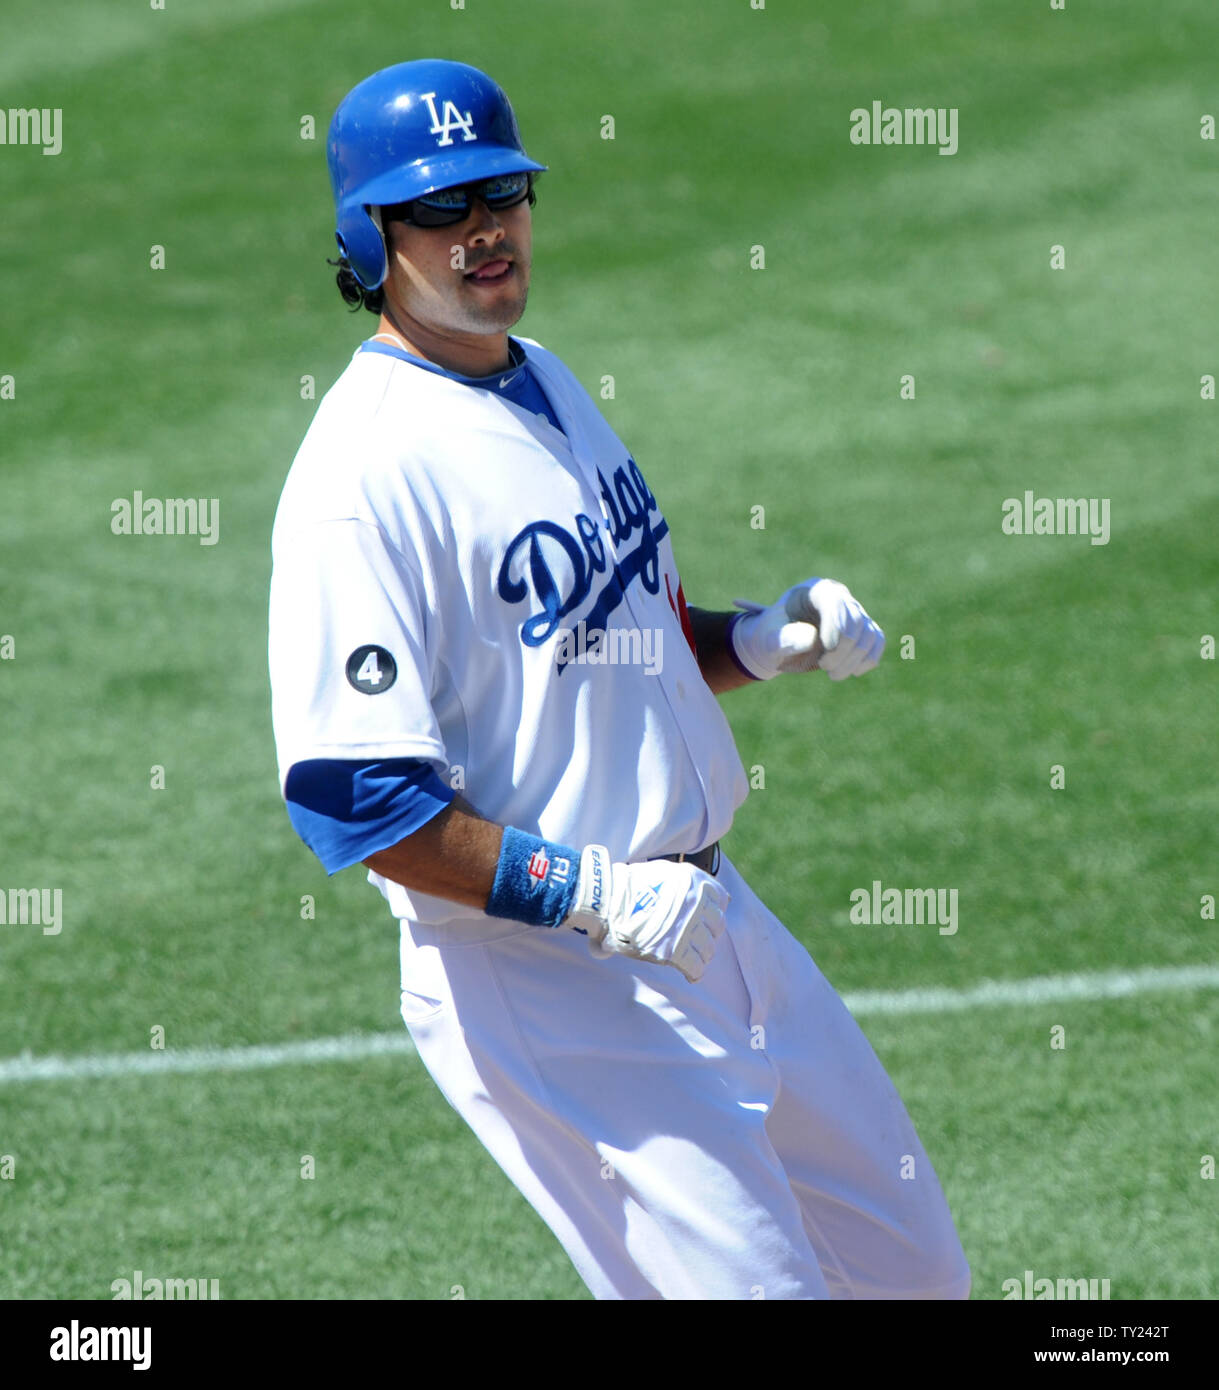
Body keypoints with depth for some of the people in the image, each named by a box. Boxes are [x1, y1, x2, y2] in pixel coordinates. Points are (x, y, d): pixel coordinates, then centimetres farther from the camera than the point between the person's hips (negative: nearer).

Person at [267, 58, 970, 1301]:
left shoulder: (549, 384, 13)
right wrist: (591, 895, -25)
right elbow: (352, 798, -22)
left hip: (708, 923, 9)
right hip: (533, 982, -9)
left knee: (913, 1267, 16)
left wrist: (761, 640, 4)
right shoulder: (361, 475, -17)